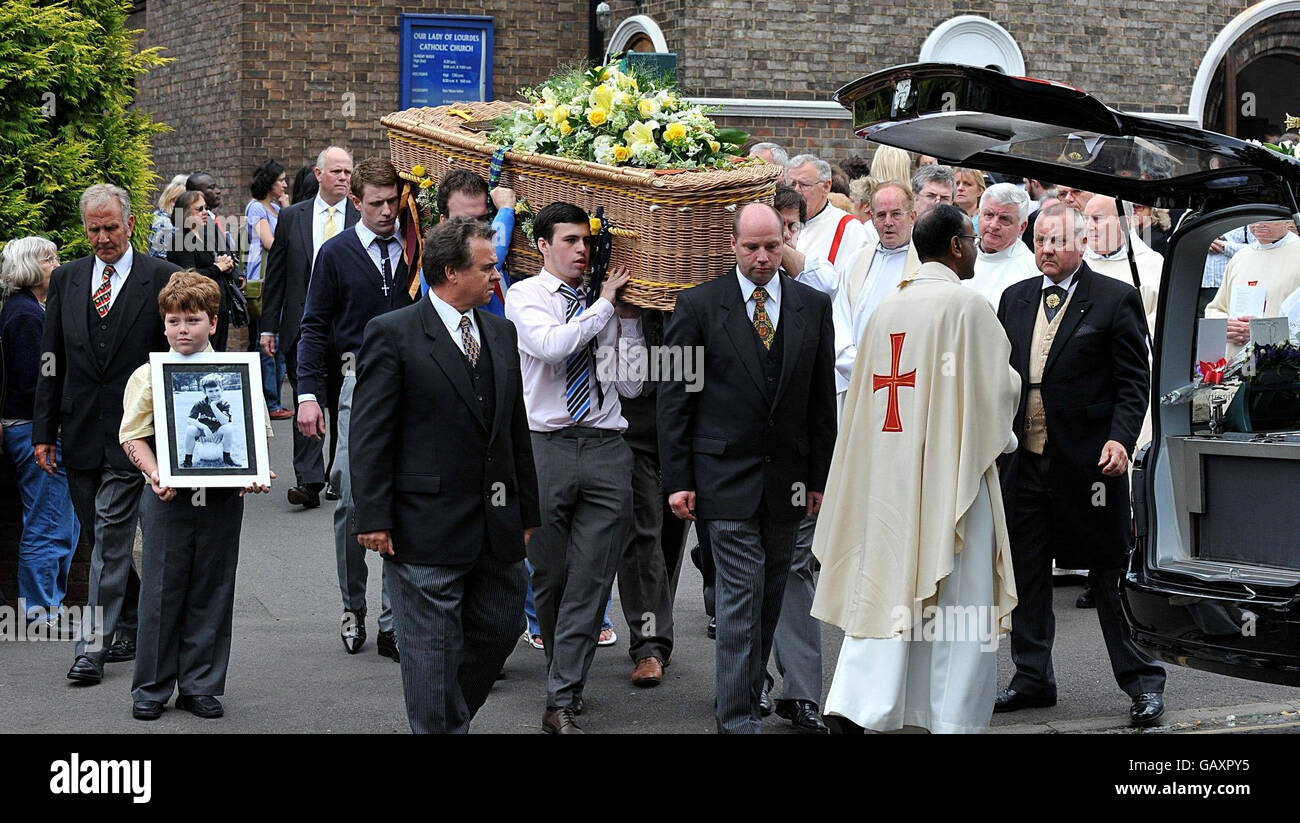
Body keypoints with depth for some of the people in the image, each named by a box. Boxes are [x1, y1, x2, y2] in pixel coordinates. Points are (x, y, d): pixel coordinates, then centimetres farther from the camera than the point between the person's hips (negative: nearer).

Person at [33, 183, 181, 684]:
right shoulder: (66, 280, 10)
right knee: (103, 536, 11)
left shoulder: (161, 278, -2)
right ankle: (130, 629, 25)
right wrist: (44, 431, 6)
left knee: (112, 533, -9)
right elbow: (52, 362, 11)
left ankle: (95, 643, -7)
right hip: (82, 432, 5)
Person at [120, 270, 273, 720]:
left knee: (211, 593, 7)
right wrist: (156, 475, -15)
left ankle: (200, 685, 17)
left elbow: (256, 433, 7)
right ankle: (151, 687, 13)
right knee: (161, 590, 2)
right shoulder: (148, 375, 1)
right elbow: (133, 436, 1)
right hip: (169, 498, -1)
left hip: (223, 496, 1)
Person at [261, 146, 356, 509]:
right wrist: (269, 326, 5)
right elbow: (276, 274, 9)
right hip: (302, 327, 0)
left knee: (345, 407, 8)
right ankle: (309, 481, -11)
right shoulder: (292, 217, 7)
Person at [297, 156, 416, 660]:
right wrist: (308, 394, -4)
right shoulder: (336, 253, 5)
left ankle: (394, 622, 5)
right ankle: (353, 607, 16)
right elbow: (315, 327, 5)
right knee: (352, 500, -3)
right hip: (360, 383, 0)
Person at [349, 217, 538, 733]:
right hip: (426, 528, -6)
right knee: (433, 650, 0)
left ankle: (450, 718, 31)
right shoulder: (392, 333, -7)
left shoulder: (500, 333, 13)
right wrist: (373, 519, -14)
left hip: (498, 526, 7)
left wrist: (527, 512, 16)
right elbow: (369, 435, -10)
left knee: (500, 630, 12)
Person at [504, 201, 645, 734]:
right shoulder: (525, 295, 3)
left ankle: (562, 702, 0)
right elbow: (550, 345, -17)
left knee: (591, 579, -2)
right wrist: (605, 304, -9)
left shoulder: (605, 306, 13)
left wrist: (628, 319, 3)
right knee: (549, 575, 8)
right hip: (547, 445, -2)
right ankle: (563, 673, 31)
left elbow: (630, 384, 10)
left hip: (606, 449, 3)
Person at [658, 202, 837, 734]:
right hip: (726, 472, -4)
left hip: (787, 477, 4)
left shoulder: (813, 306, 7)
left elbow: (823, 397, 10)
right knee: (742, 595, -8)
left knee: (769, 597, 10)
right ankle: (739, 719, -5)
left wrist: (820, 476, 7)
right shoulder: (699, 306, -2)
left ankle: (744, 697, 24)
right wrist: (677, 480, -6)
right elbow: (674, 398, -2)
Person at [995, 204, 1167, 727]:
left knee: (1111, 575, 0)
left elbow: (1133, 380, -5)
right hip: (1024, 462, 5)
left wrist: (1120, 438, -17)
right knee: (1025, 573, 11)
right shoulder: (1015, 299, 13)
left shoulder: (1115, 300, -3)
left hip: (1089, 461, -5)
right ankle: (1033, 678, 22)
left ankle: (1142, 682, 10)